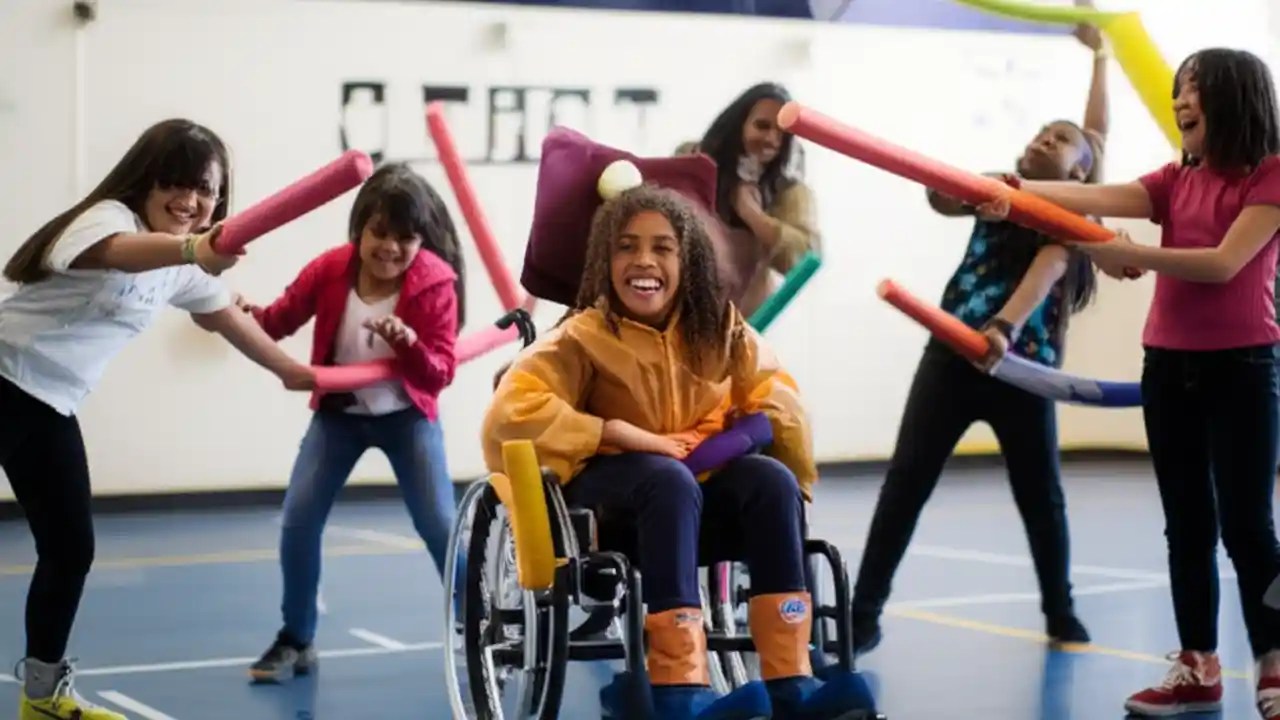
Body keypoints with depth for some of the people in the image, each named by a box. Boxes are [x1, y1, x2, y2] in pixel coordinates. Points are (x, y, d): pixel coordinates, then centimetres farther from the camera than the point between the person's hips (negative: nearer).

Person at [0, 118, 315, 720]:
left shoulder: (182, 266, 6)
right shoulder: (108, 217, -20)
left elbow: (228, 318, 25)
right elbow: (121, 253, -45)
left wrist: (291, 371, 33)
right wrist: (191, 250, -65)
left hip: (49, 406, 8)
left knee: (71, 549, 11)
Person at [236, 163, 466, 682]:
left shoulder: (436, 284, -21)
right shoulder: (329, 269, -16)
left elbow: (441, 375, -22)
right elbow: (280, 321, -4)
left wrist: (409, 343, -42)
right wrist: (245, 315, -26)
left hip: (407, 416, -2)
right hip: (339, 412, 2)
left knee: (440, 527, -6)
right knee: (298, 521, -6)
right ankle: (296, 641, 9)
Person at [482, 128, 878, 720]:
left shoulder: (719, 329, 3)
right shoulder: (585, 337, -11)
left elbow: (778, 394, 11)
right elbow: (512, 411, -23)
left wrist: (753, 421, -12)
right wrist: (625, 434, -26)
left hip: (704, 499, 4)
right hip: (612, 502, -4)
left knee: (772, 479, -26)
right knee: (670, 480, -37)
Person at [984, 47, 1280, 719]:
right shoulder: (1177, 179, 10)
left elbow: (1223, 263, -18)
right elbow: (1100, 197, -7)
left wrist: (1132, 254, -22)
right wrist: (1018, 190, -22)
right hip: (1168, 366, 6)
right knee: (1187, 524, 10)